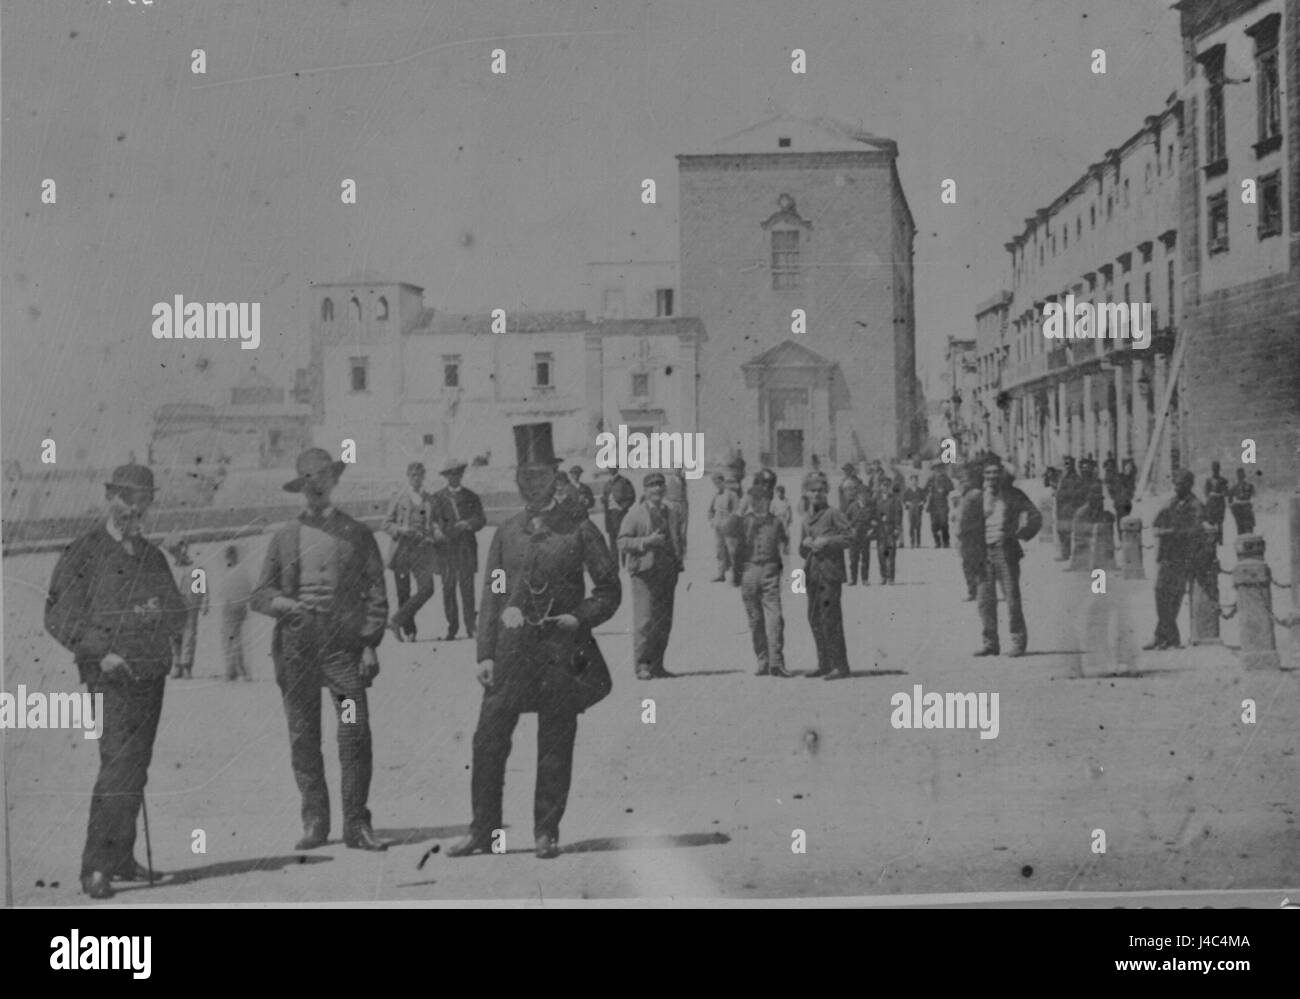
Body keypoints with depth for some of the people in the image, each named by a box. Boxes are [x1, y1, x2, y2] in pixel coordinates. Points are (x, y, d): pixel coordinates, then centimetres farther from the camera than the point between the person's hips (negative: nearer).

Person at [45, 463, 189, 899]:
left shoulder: (153, 557, 15)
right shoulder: (83, 553, -3)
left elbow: (179, 614, 13)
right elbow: (58, 615, -8)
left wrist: (158, 613, -10)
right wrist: (101, 652, -17)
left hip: (152, 674, 6)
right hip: (110, 673, -6)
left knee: (136, 769, 12)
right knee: (119, 766, -15)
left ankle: (121, 856, 23)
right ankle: (96, 868, -13)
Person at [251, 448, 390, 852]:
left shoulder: (357, 534, 10)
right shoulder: (284, 537, 14)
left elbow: (376, 595, 7)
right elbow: (260, 594, 13)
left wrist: (370, 644, -3)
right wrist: (286, 604, -9)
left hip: (344, 643, -2)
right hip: (296, 644, 2)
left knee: (356, 733, -10)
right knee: (303, 737, 2)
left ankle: (356, 824, -4)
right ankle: (314, 822, 11)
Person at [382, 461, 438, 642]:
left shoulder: (429, 500, 11)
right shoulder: (399, 498, 7)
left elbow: (434, 523, 22)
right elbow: (386, 525, 7)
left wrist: (430, 537, 3)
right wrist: (400, 529, -12)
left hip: (421, 550, 1)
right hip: (401, 550, -1)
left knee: (427, 589, -16)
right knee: (403, 593, 2)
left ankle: (398, 620, -6)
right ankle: (409, 631, 14)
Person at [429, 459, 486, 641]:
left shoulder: (471, 497, 14)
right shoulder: (437, 498, 14)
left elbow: (481, 520, 4)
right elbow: (432, 519, 4)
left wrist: (468, 524, -17)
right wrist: (436, 530, -18)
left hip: (466, 546, -1)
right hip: (445, 546, 1)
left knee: (467, 586, -9)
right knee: (448, 588, -1)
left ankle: (471, 626, -8)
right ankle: (452, 627, 4)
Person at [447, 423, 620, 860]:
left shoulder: (580, 530, 2)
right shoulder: (506, 533, 10)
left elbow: (609, 591, 5)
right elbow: (491, 595, 10)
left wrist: (577, 619, -11)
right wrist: (485, 654, 3)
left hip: (562, 651, -2)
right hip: (511, 648, 3)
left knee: (555, 746, 2)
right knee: (488, 740, 0)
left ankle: (547, 833, 13)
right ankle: (483, 831, 9)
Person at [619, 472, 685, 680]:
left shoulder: (670, 513, 16)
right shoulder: (635, 514, -2)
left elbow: (677, 540, 25)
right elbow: (623, 542, -6)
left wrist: (678, 564, 10)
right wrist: (647, 541, -18)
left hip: (668, 572, 6)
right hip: (645, 571, -6)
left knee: (664, 621, 6)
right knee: (645, 620, -10)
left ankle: (657, 664, 13)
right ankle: (642, 665, -5)